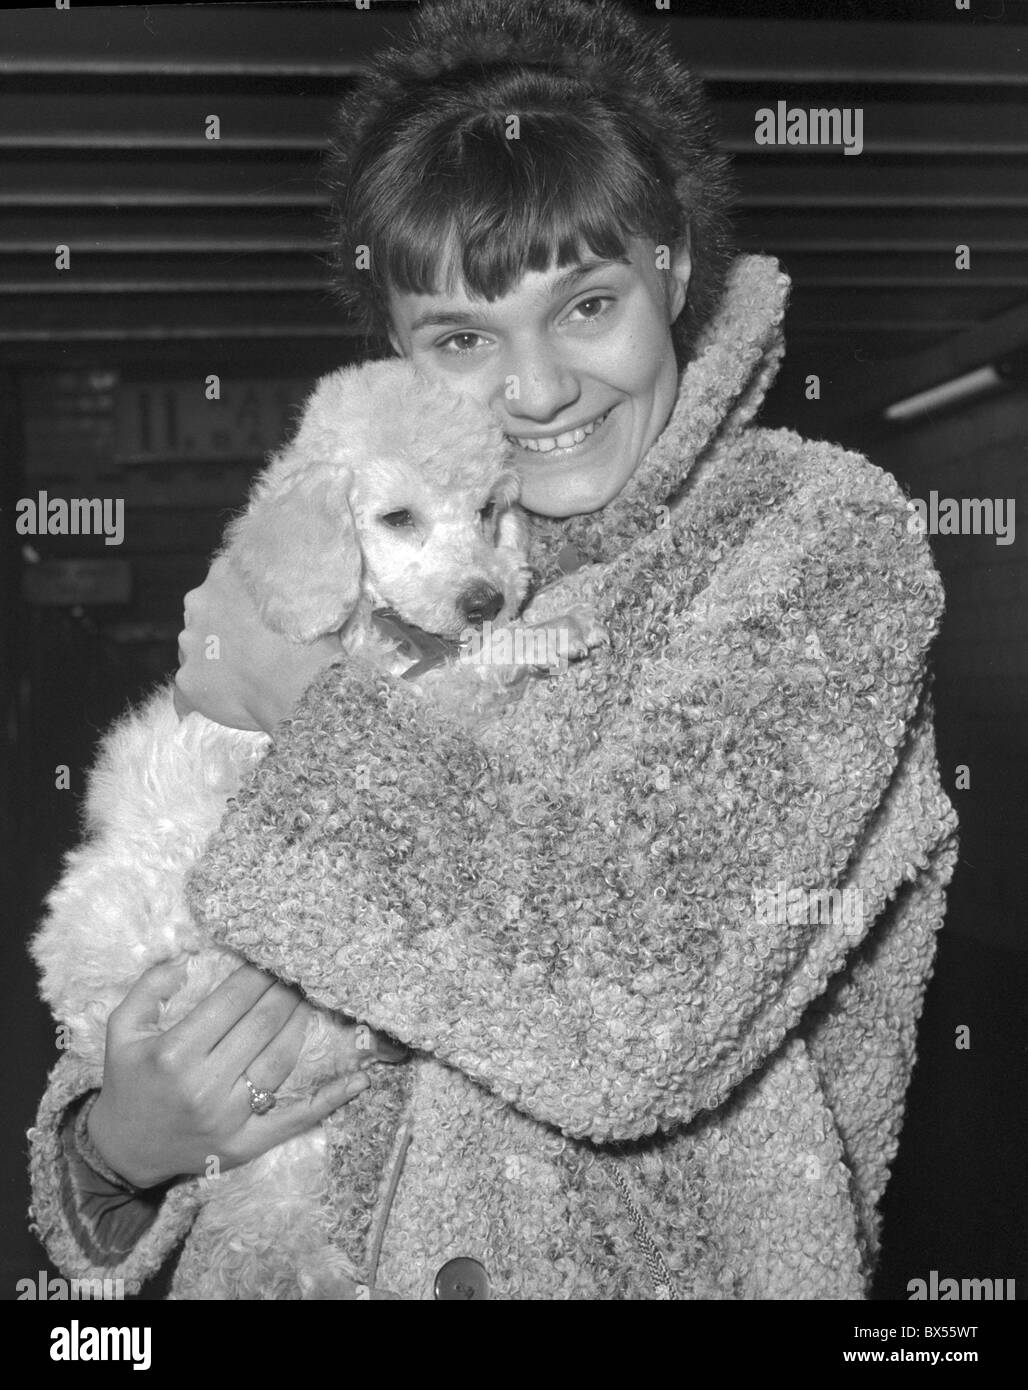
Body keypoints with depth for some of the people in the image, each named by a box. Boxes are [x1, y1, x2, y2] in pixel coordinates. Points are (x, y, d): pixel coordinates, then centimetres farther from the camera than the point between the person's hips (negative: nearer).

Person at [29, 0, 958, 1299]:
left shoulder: (824, 532, -8)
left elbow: (653, 1004, -19)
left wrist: (315, 707, -13)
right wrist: (121, 1146, -13)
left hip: (673, 1258, -2)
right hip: (331, 1247, 3)